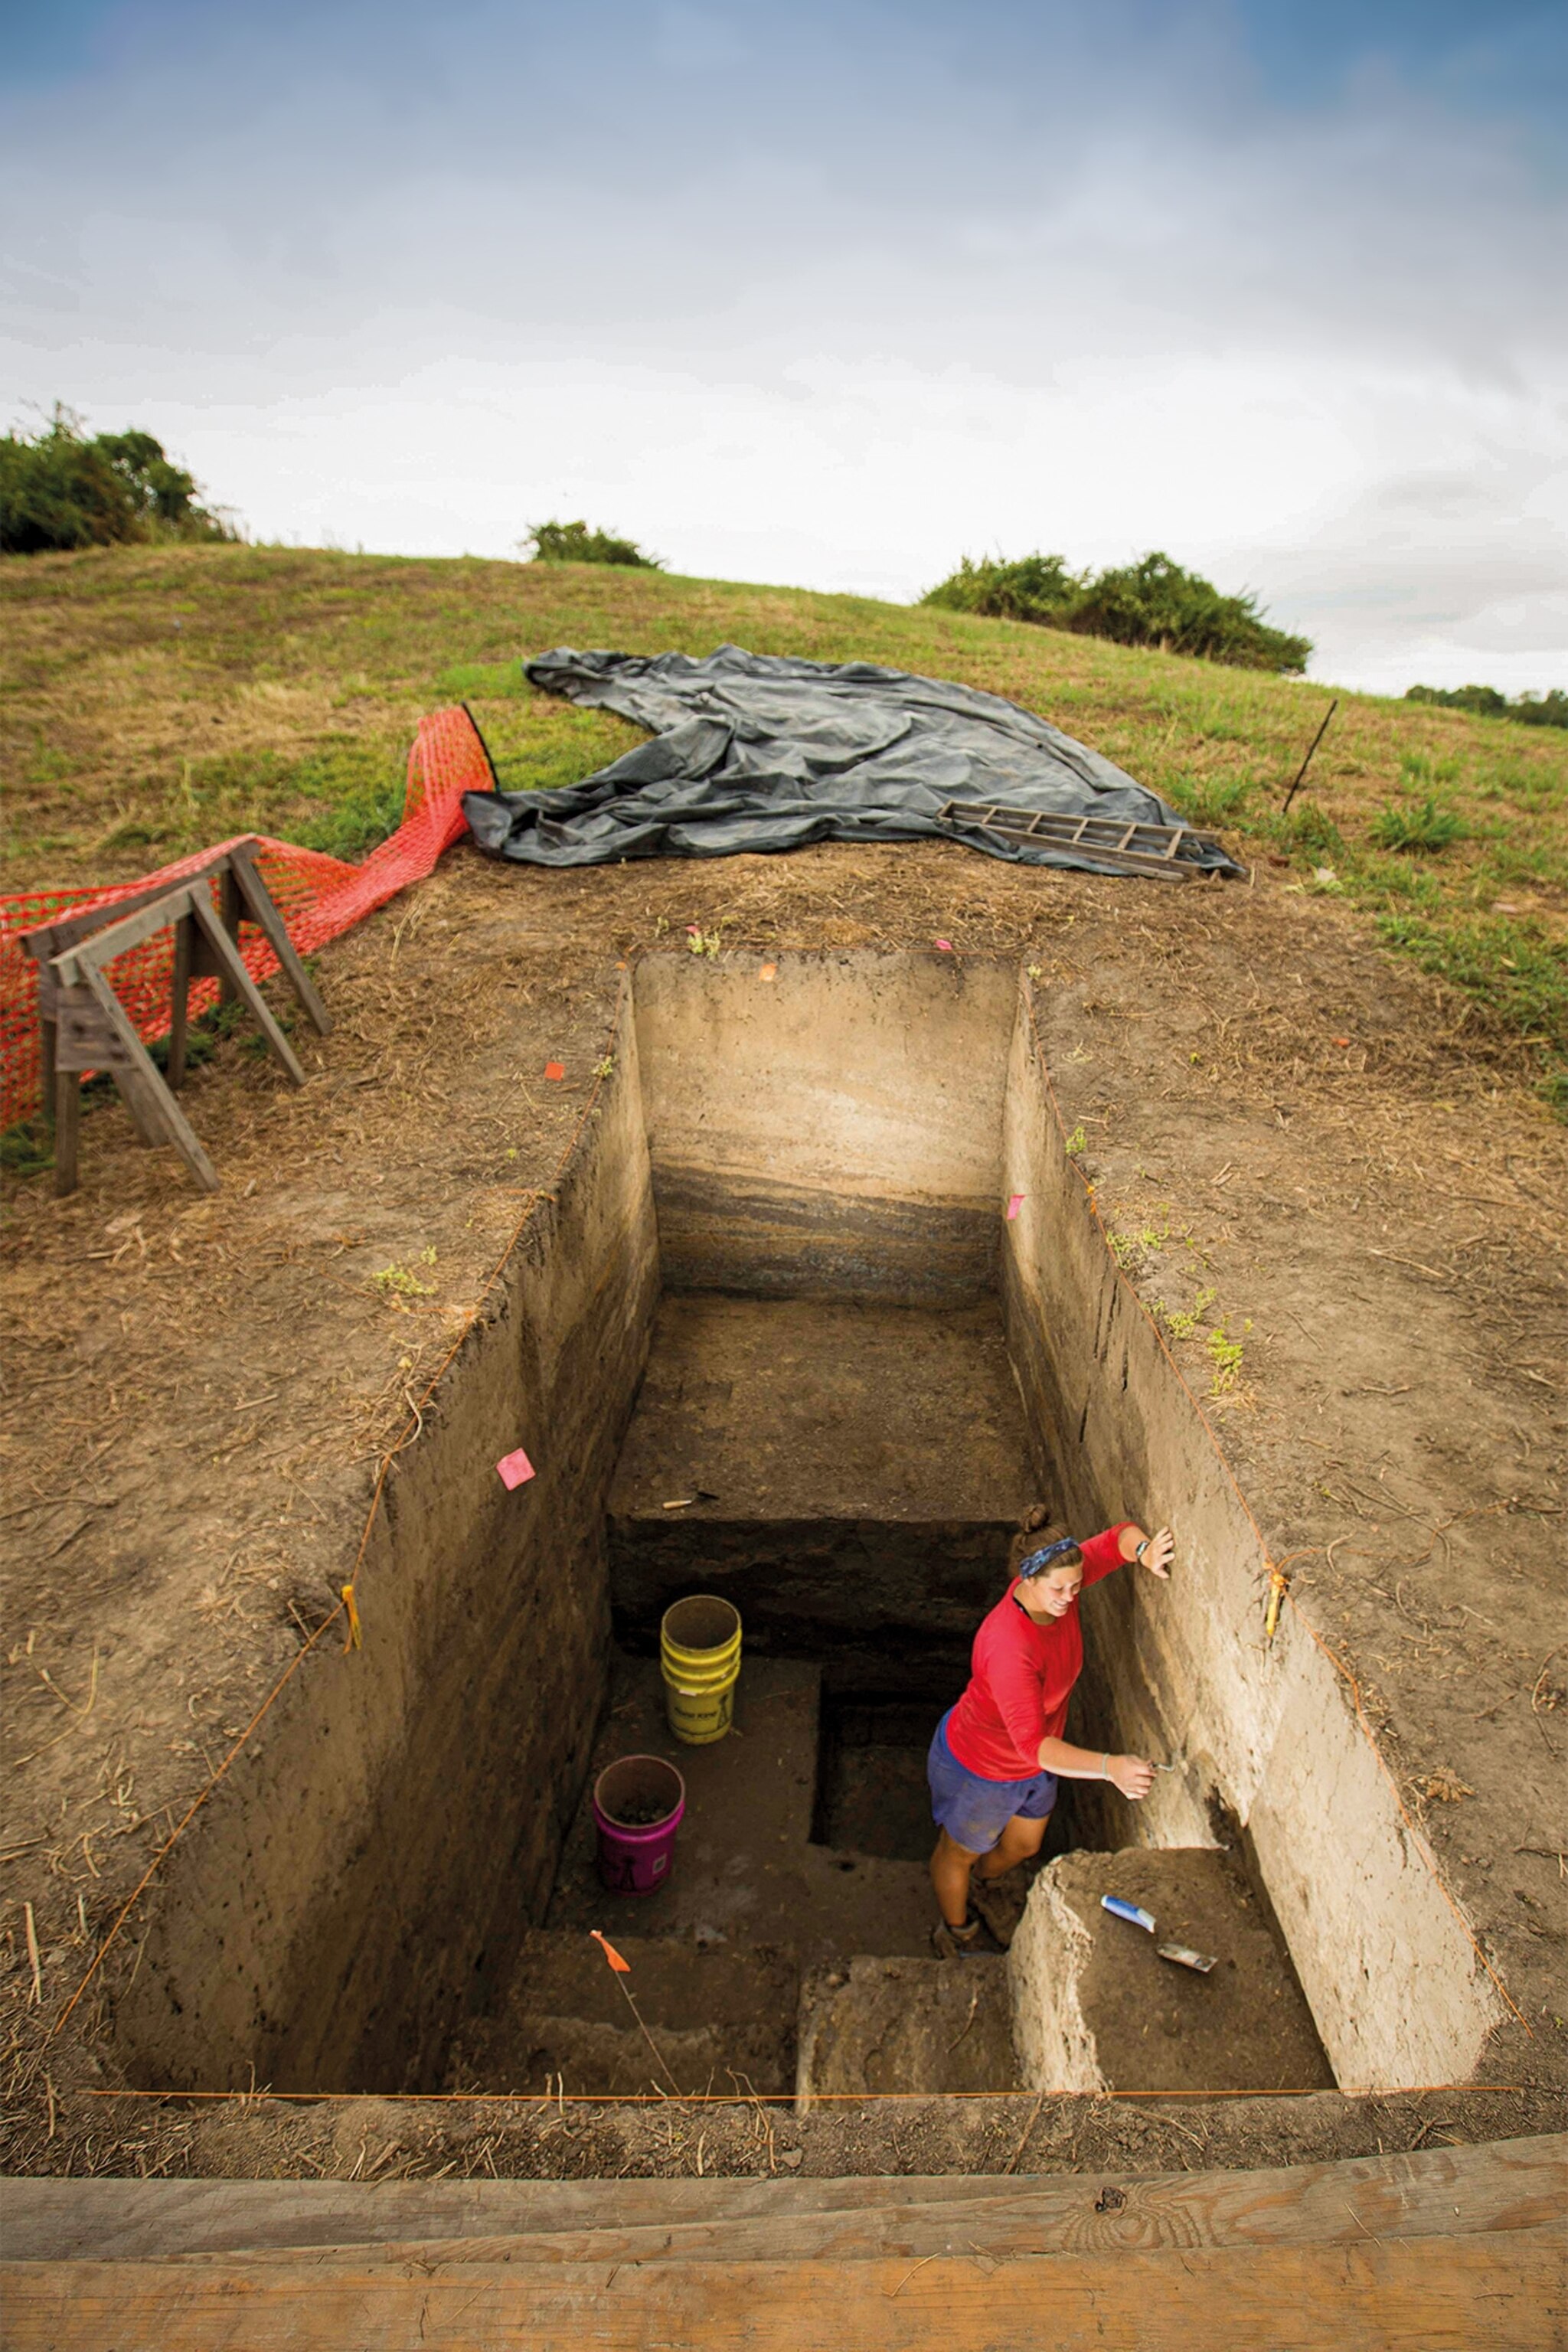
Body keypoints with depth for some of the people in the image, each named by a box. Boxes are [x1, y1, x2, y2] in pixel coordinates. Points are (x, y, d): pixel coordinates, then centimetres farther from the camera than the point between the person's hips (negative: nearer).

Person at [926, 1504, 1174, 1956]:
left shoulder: (1057, 1583, -23)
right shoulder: (1008, 1648, -44)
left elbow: (1118, 1536, -14)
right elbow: (1033, 1744, -45)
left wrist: (1146, 1552, -35)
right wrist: (1109, 1766, -54)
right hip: (980, 1770, -7)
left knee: (1024, 1845, 32)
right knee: (960, 1853, 25)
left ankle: (980, 1894, 64)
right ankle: (957, 1934, 56)